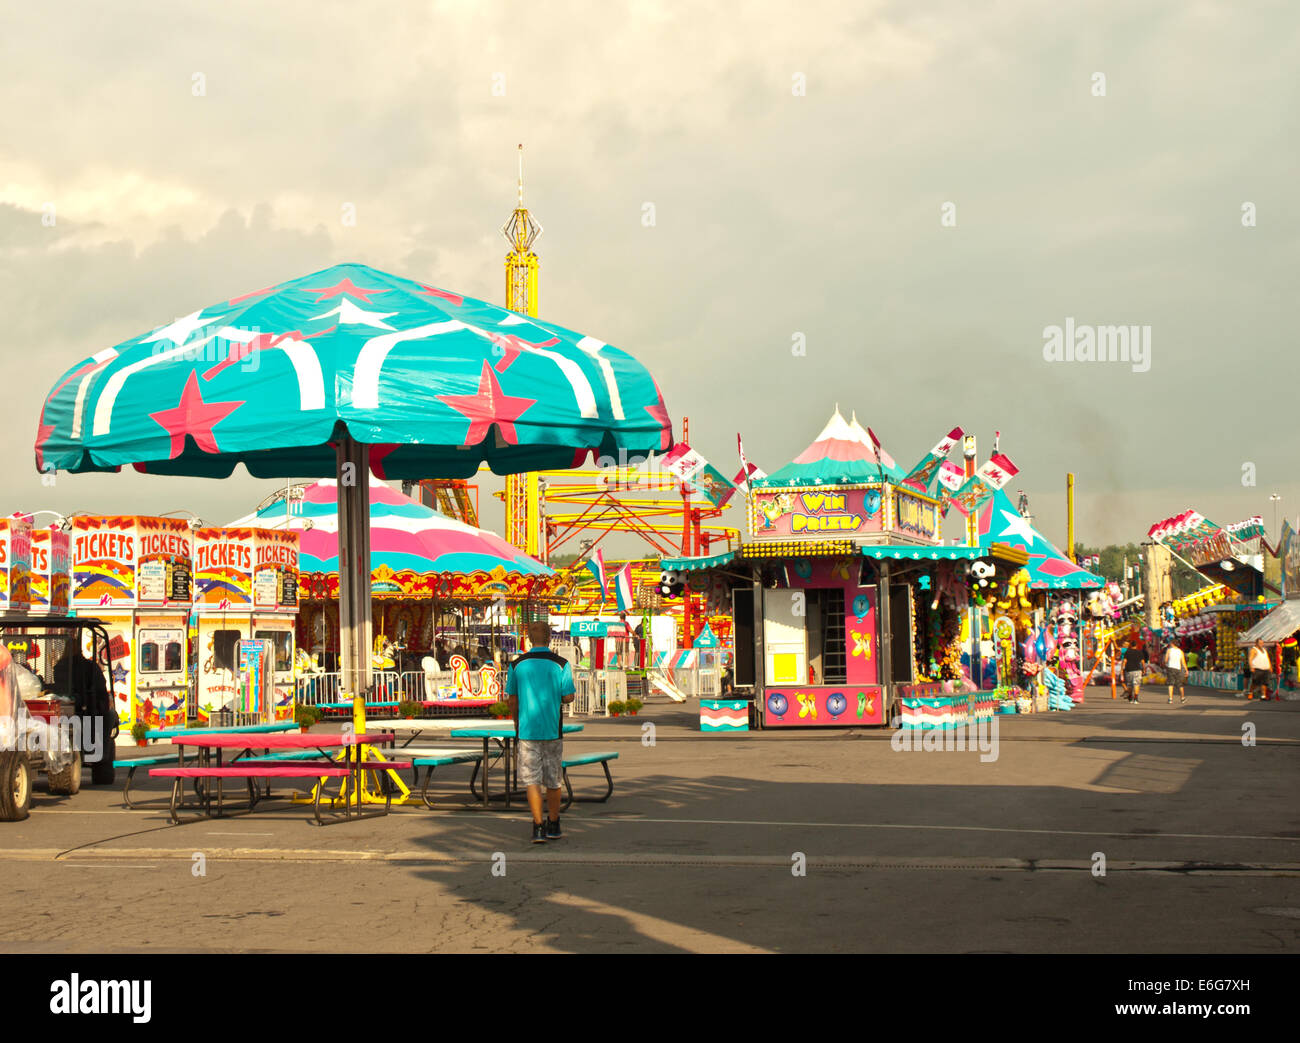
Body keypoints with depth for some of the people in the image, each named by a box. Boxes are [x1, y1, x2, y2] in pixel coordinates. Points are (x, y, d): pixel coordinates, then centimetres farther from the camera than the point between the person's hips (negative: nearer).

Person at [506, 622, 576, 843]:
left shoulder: (517, 665, -1)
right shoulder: (561, 665, -6)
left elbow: (511, 699, 4)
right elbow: (569, 697, -6)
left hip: (527, 731, 0)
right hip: (552, 730, 0)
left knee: (532, 780, 1)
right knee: (553, 780, 12)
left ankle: (538, 827, -10)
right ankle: (553, 826, 23)